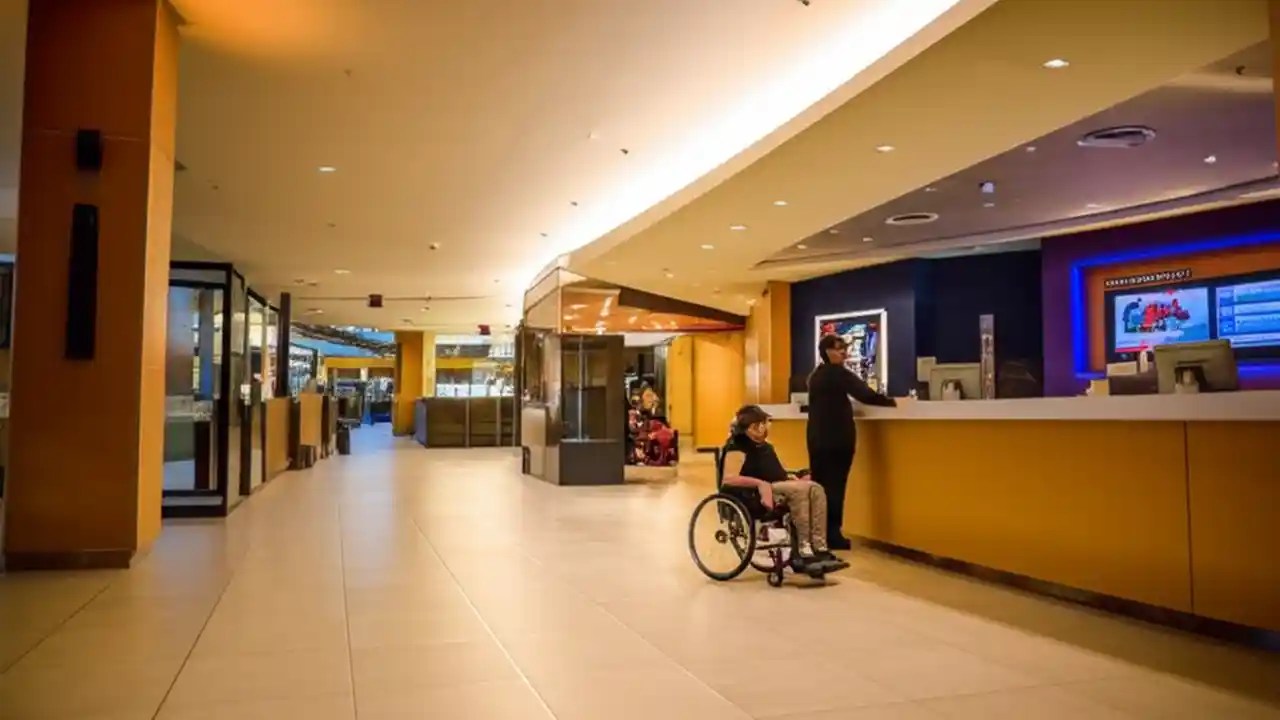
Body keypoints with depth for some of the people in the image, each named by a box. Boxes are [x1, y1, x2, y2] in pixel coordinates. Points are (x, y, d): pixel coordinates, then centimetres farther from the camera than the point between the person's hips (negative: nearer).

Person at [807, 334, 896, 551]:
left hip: (817, 435, 8)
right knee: (834, 484, -5)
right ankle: (832, 534, -3)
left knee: (819, 483, 9)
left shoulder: (815, 375, 15)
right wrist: (892, 402, -11)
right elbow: (866, 396, -18)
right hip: (837, 436, -8)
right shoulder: (839, 373, -10)